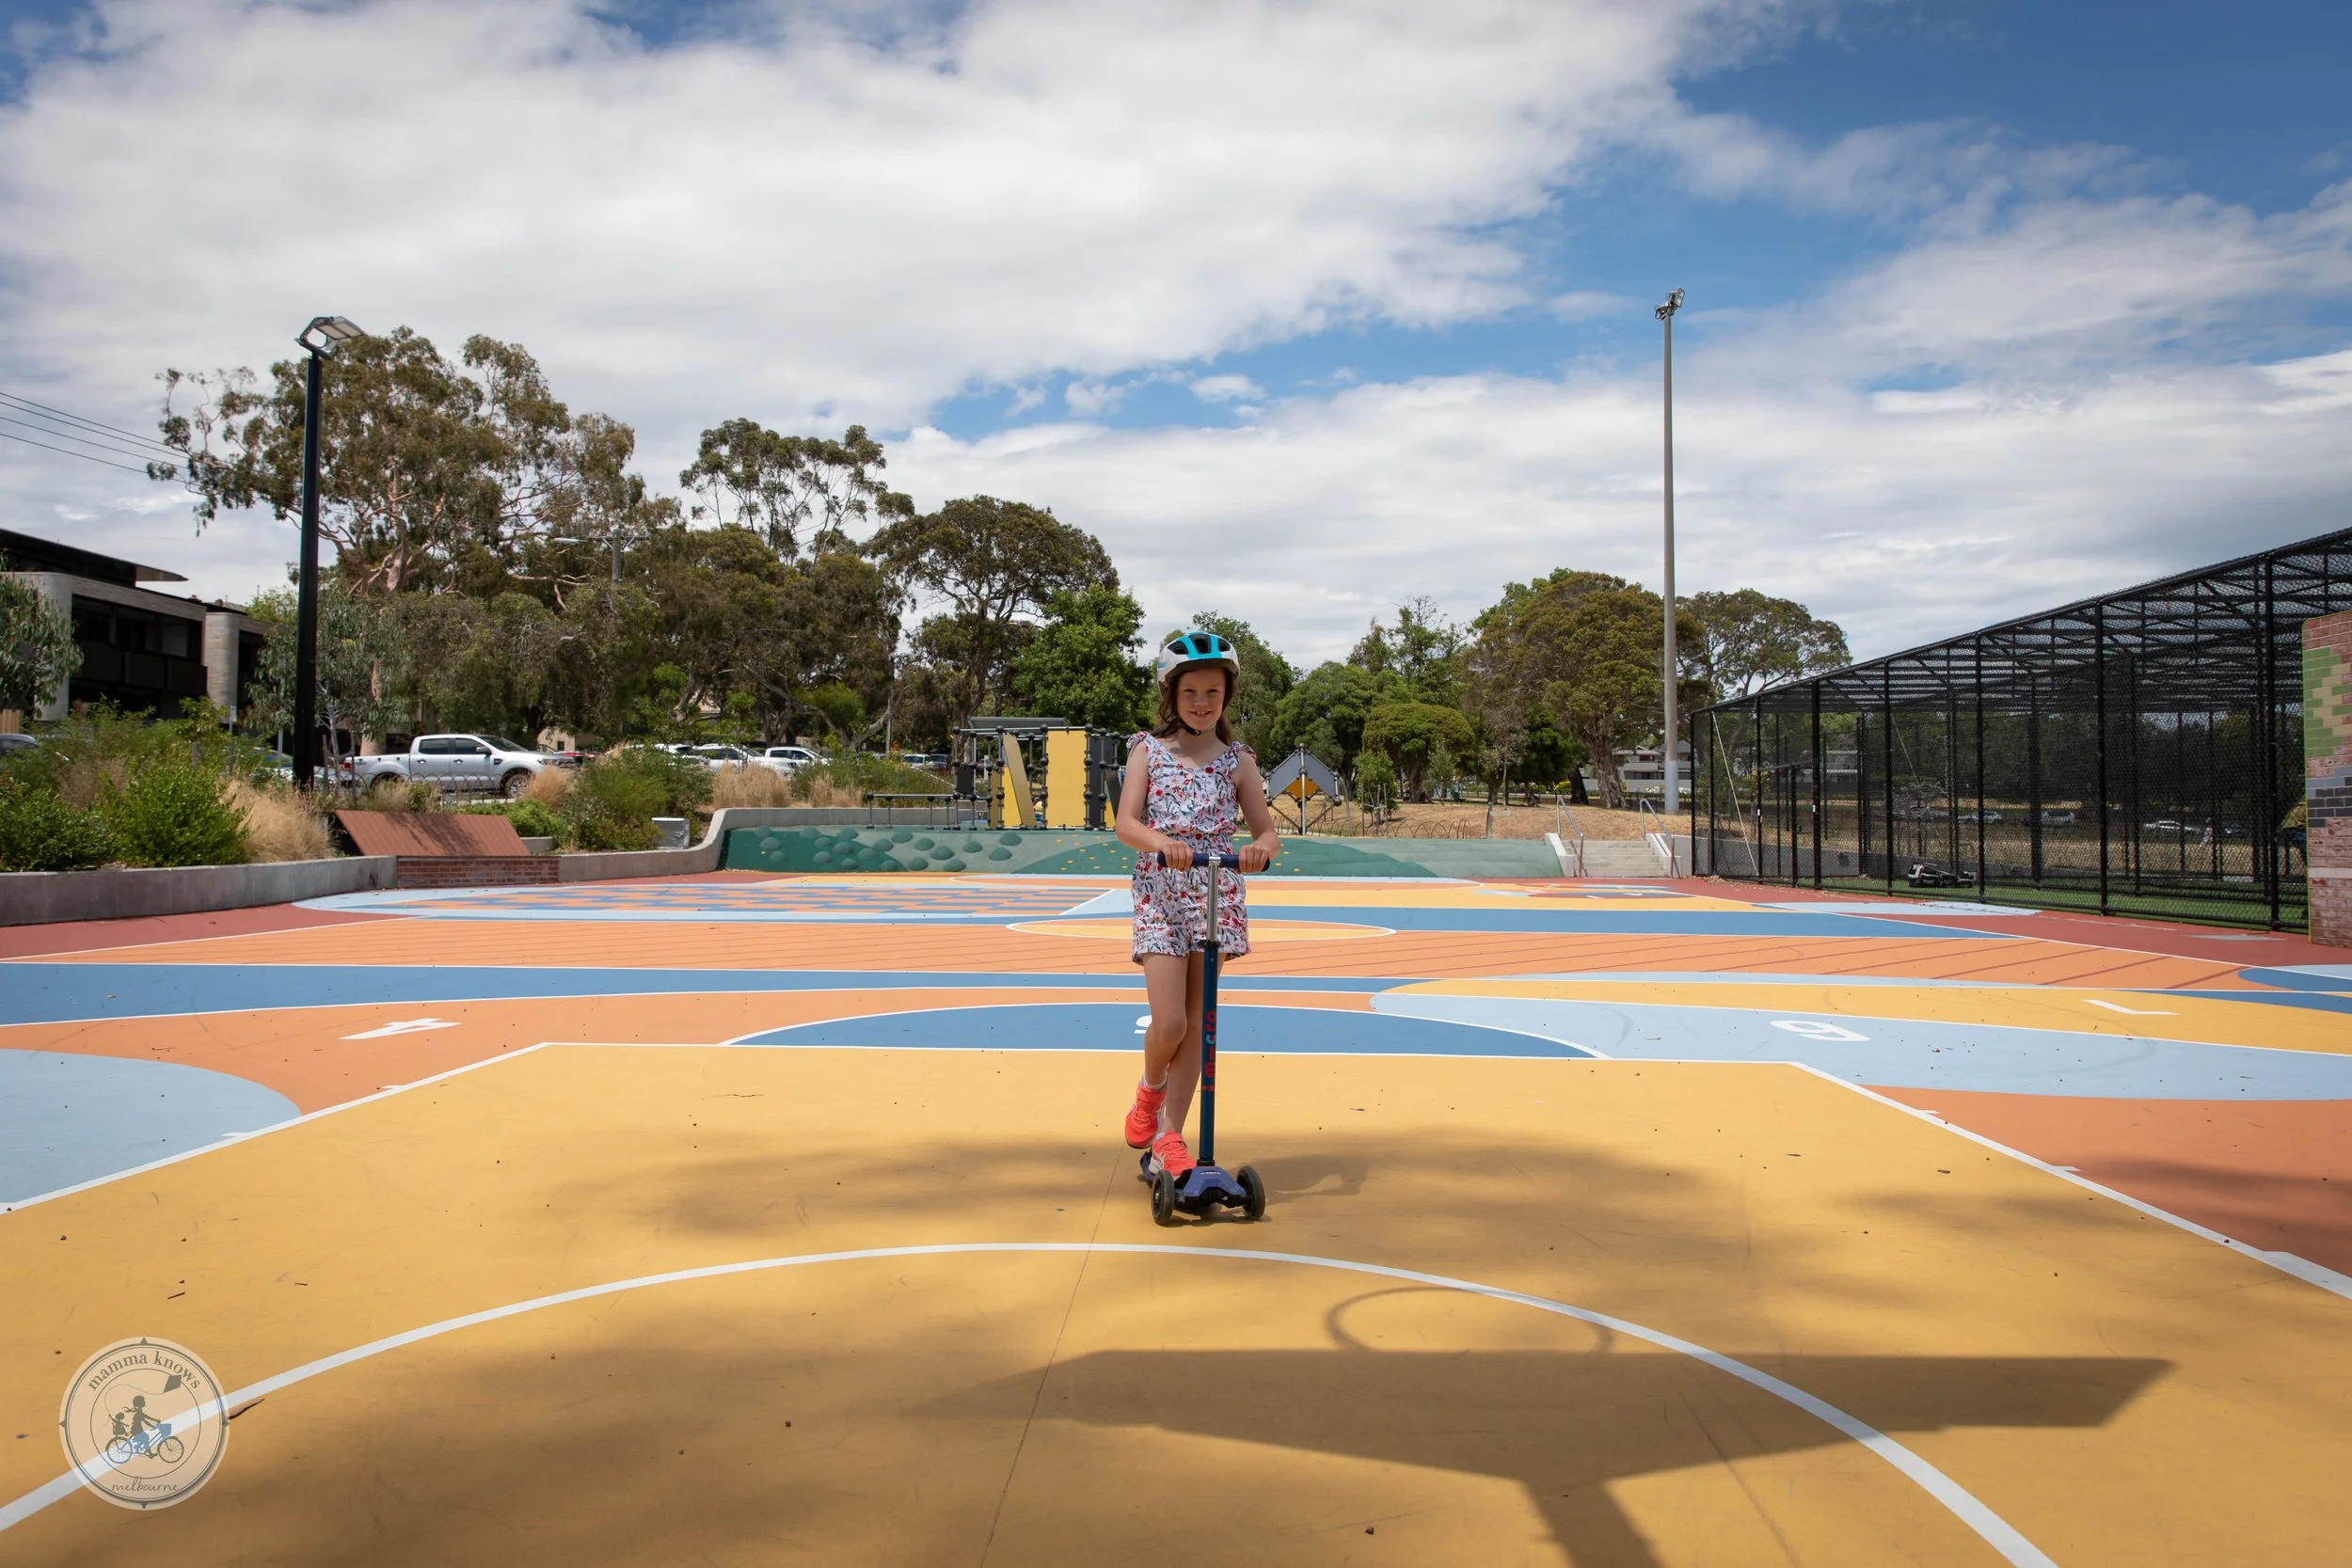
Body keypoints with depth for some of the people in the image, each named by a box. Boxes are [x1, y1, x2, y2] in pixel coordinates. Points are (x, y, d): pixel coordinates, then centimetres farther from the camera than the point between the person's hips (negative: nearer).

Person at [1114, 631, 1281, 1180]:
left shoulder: (1237, 761, 5)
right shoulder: (1149, 751, 1)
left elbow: (1266, 829, 4)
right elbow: (1126, 823, -9)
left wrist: (1261, 847, -20)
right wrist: (1163, 842, -29)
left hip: (1216, 897, 2)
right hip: (1159, 895, -2)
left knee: (1196, 1023, 4)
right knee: (1168, 1024, -12)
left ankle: (1167, 1139, 15)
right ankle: (1151, 1087, 23)